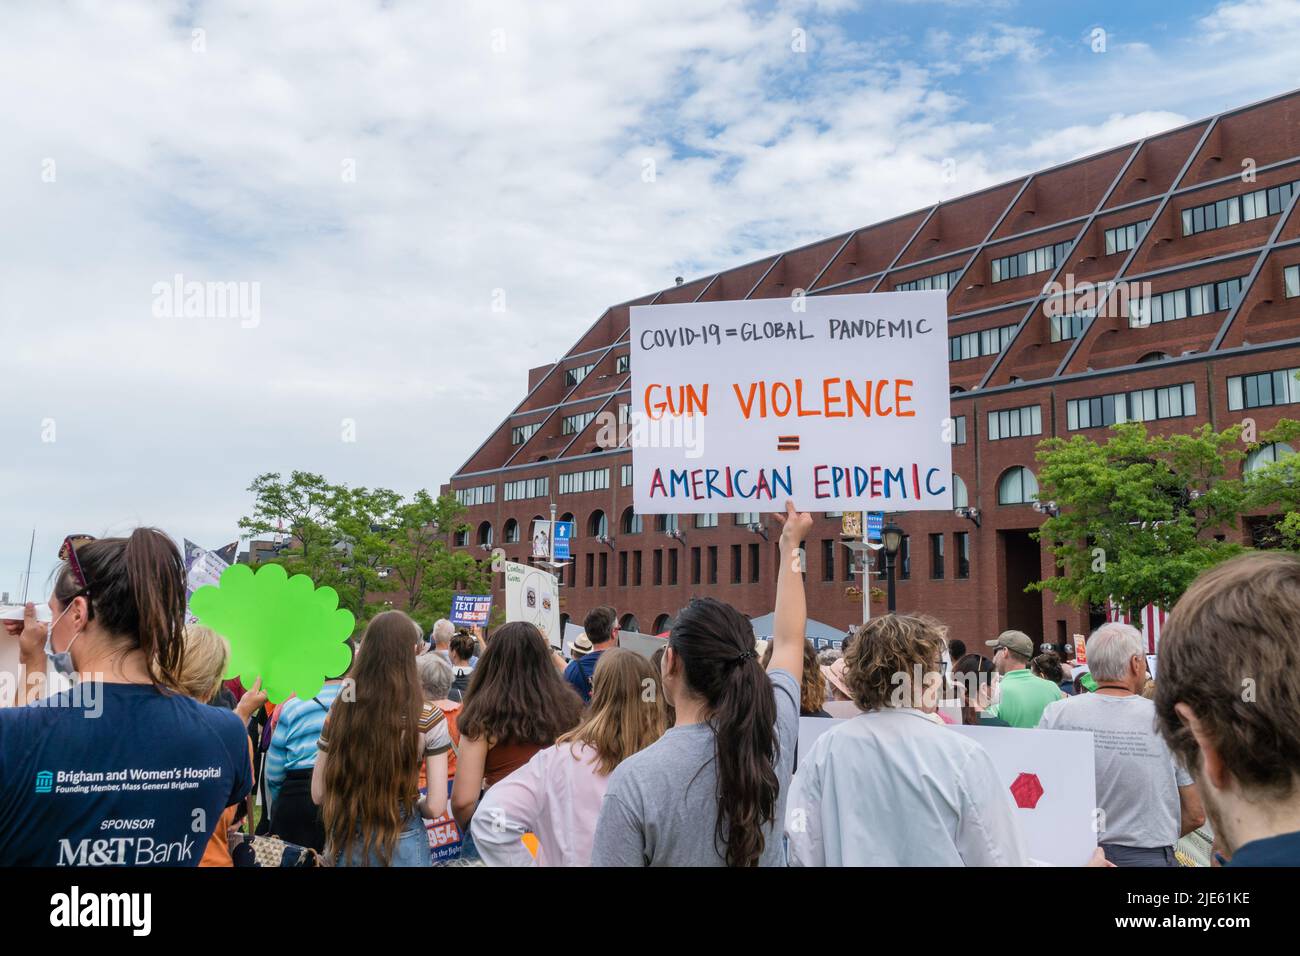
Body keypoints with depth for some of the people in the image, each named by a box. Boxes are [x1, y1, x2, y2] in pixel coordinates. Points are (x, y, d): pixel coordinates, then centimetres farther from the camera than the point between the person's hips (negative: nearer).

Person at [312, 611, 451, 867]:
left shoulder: (339, 711, -8)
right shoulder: (429, 719, -15)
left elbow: (318, 794, -1)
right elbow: (435, 807, -13)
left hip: (347, 839, 3)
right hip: (401, 841, -2)